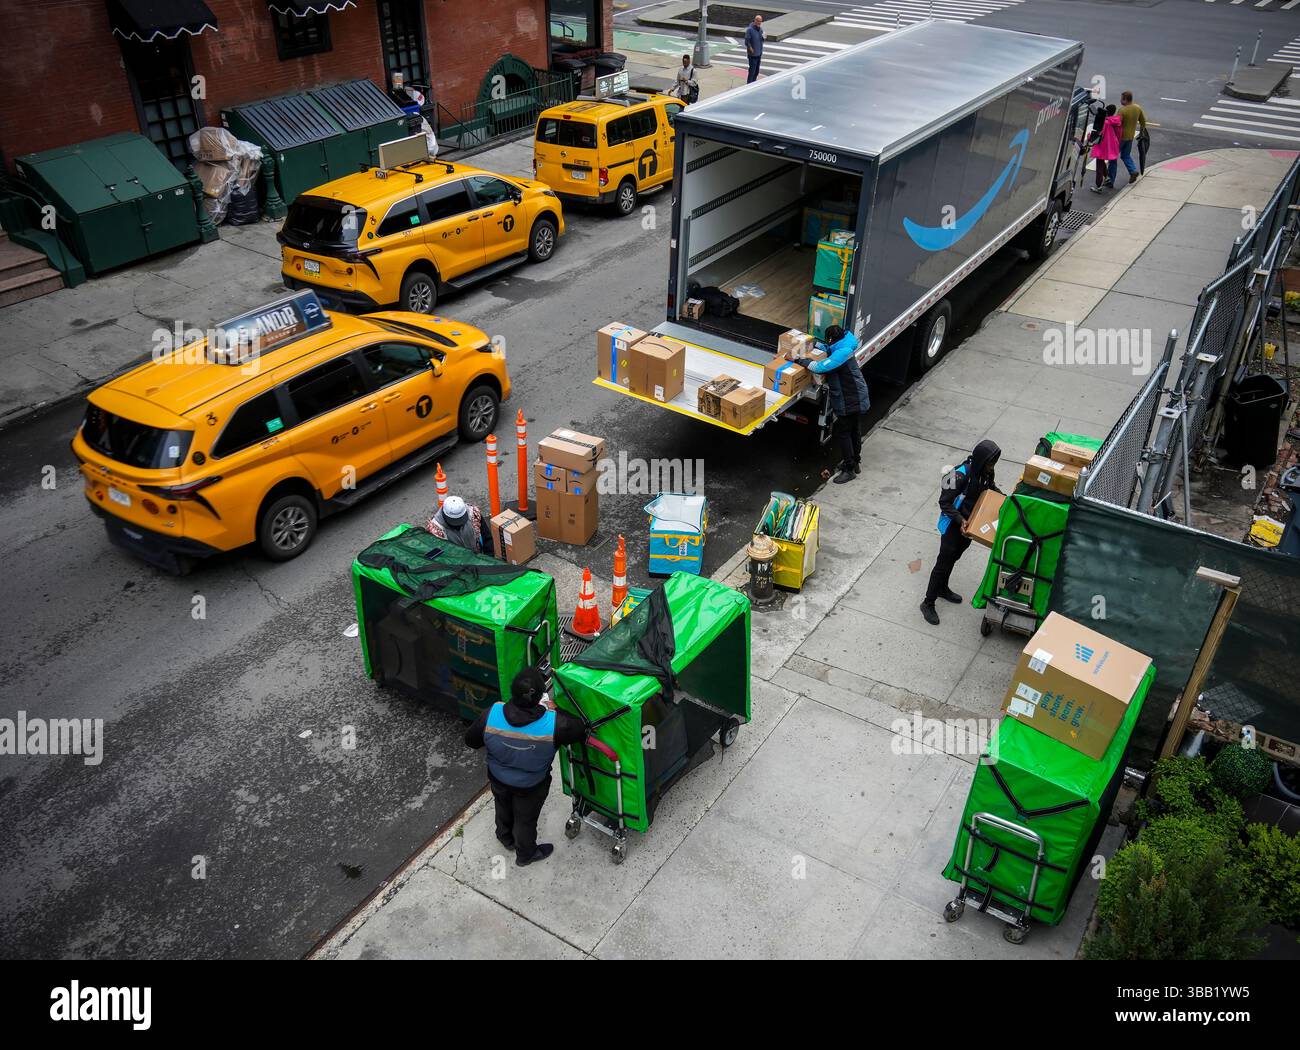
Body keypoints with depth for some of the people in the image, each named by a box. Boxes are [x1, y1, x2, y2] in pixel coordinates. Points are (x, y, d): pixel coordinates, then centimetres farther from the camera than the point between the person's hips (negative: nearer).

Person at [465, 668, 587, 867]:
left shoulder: (491, 715, -32)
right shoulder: (553, 723, -38)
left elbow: (470, 740, -14)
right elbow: (580, 730, -18)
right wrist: (555, 711, -6)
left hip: (498, 779, 3)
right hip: (530, 788, -2)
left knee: (503, 807, 35)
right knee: (526, 819, 27)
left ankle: (506, 838, 64)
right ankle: (525, 854, 55)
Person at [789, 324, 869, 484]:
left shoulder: (841, 354, -25)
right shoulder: (845, 348, 6)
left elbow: (821, 367, -33)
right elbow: (827, 348, 28)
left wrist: (801, 361, -25)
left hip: (849, 402, -10)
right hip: (857, 399, 10)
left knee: (843, 432, -1)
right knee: (854, 431, 20)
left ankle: (850, 469, 6)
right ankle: (855, 462, 35)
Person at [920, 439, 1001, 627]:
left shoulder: (985, 471, -8)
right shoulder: (961, 474, -31)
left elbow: (990, 487, 15)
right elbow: (944, 502, -25)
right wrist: (960, 520, -32)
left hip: (969, 523, 7)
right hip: (952, 525, -7)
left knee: (954, 557, 24)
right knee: (944, 562, -1)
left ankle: (942, 589, 46)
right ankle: (928, 603, 10)